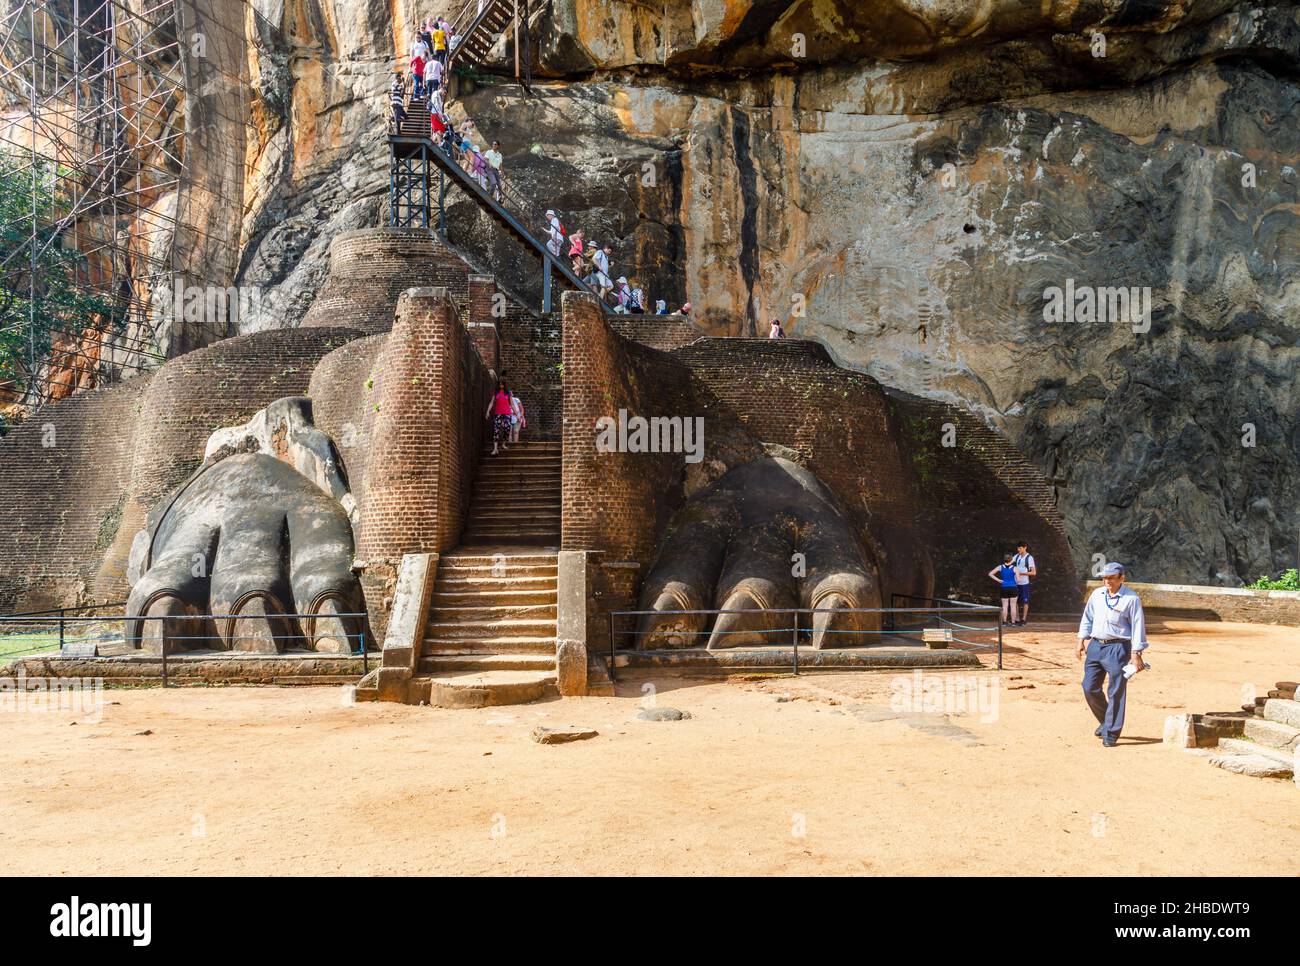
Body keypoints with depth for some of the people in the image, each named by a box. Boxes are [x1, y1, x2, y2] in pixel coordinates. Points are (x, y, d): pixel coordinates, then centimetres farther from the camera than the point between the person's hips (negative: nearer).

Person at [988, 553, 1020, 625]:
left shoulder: (1000, 567, -1)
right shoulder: (1014, 568, -8)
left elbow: (990, 574, -2)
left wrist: (998, 580, 1)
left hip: (1004, 588, 2)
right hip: (1013, 588, -2)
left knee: (1005, 606, 6)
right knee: (1013, 606, 4)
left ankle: (1004, 622, 7)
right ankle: (1013, 622, 5)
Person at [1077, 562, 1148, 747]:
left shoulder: (1131, 599, -8)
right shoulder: (1097, 594, 9)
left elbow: (1138, 627, -9)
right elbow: (1087, 618, 18)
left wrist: (1136, 654, -14)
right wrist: (1081, 641, 12)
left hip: (1118, 648, -6)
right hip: (1095, 645, 6)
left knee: (1116, 692, -2)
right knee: (1089, 688, 6)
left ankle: (1112, 733, 8)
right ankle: (1105, 720, 29)